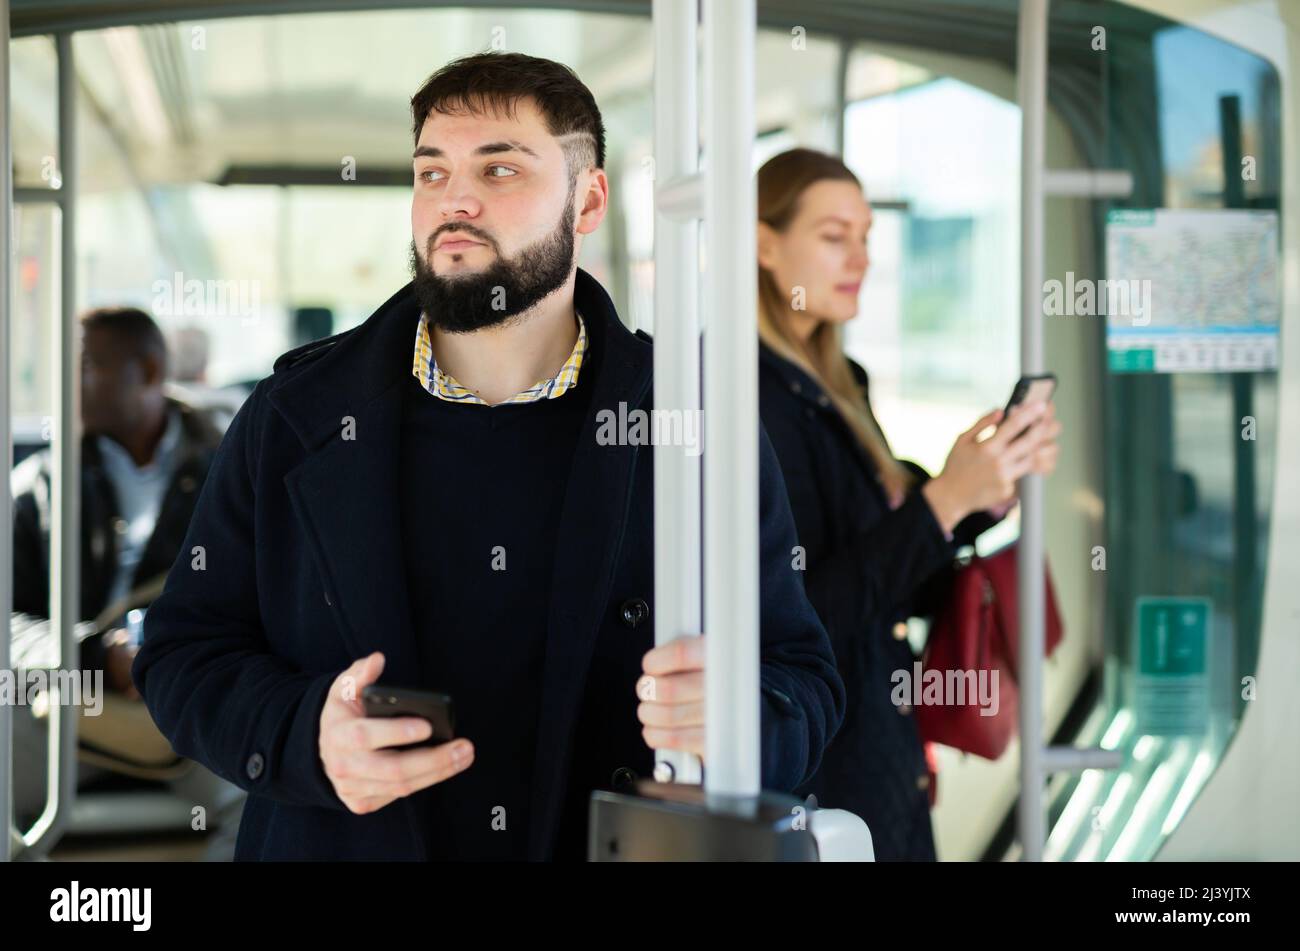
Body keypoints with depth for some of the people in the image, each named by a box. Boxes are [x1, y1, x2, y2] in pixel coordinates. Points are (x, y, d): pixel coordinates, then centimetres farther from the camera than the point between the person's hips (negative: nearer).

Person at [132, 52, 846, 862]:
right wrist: (305, 740, -19)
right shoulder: (296, 416, -1)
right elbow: (184, 651, 1)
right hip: (342, 842, 1)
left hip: (616, 848, 0)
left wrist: (735, 722, -25)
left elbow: (804, 681, -3)